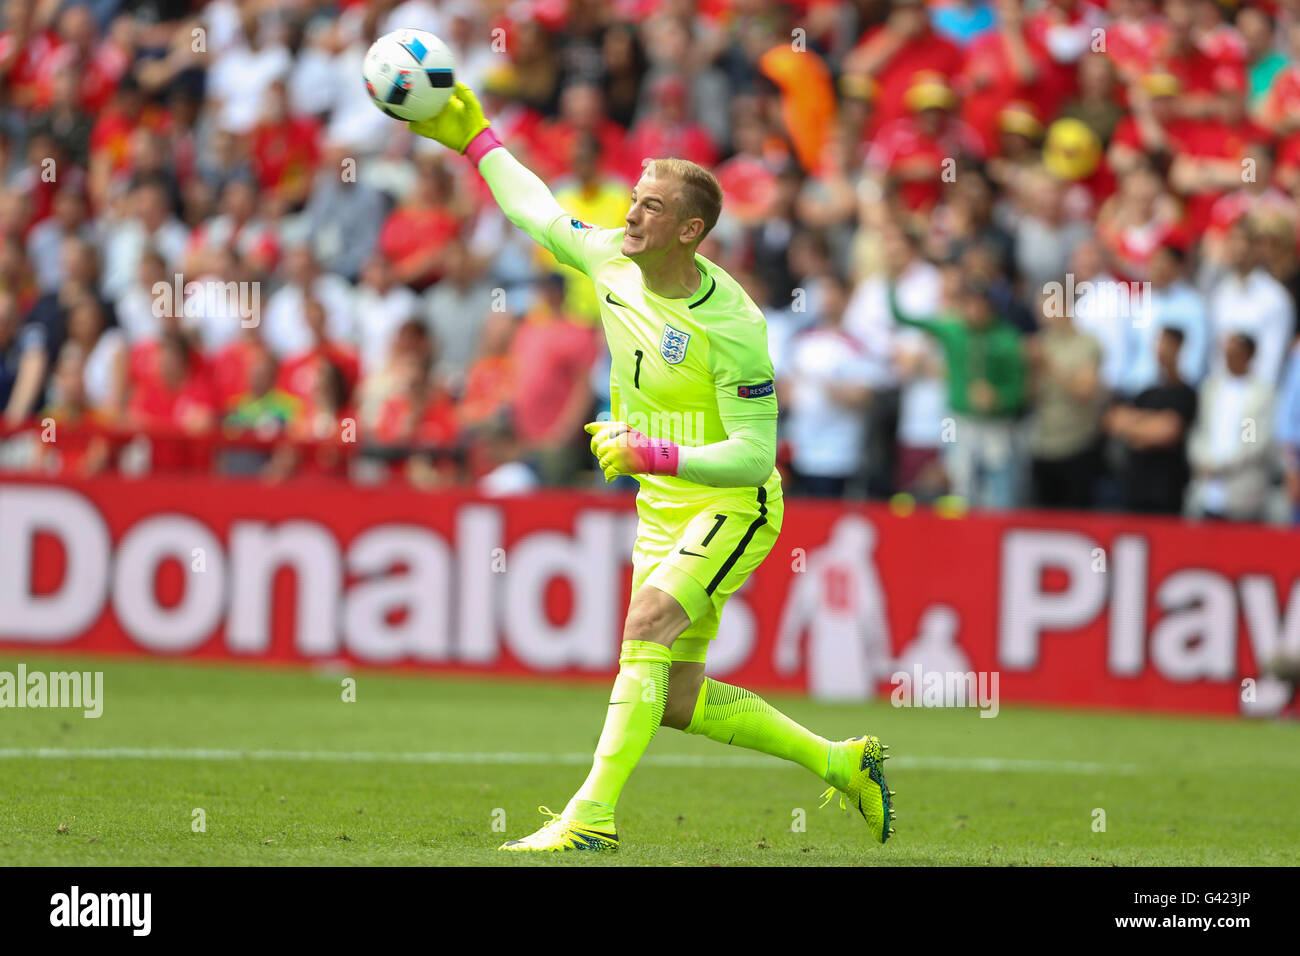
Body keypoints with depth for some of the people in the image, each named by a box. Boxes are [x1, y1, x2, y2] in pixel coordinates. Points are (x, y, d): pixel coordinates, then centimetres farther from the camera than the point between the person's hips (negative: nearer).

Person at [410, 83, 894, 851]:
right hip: (663, 509, 8)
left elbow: (754, 454, -24)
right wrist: (474, 140, 14)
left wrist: (653, 455, -34)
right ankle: (839, 764, 22)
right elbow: (539, 215, 16)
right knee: (676, 700, 6)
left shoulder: (733, 327, -24)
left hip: (733, 506, -8)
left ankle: (591, 816, -30)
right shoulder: (611, 259, -4)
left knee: (647, 629, -28)